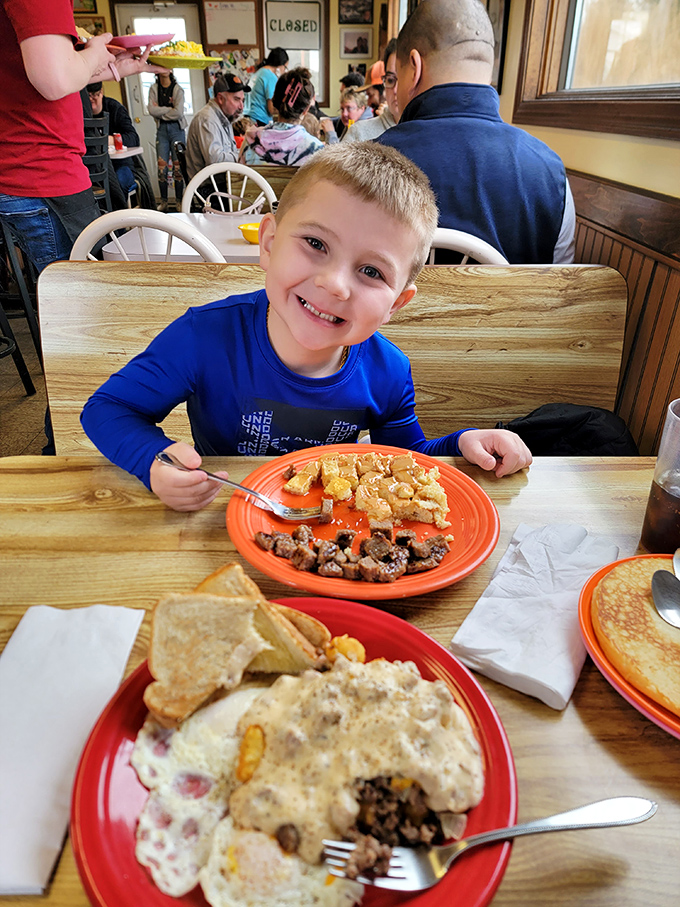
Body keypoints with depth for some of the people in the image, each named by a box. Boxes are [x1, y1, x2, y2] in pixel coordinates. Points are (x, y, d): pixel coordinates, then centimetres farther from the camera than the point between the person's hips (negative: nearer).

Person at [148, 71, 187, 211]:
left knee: (178, 165, -4)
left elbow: (178, 113, -10)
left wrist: (160, 112, -4)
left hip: (177, 128, -1)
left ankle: (179, 201, 3)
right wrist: (170, 108, -9)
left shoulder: (178, 89, 2)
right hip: (161, 129, 2)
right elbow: (152, 110, -5)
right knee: (162, 165, -3)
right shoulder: (154, 89, 8)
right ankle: (163, 201, 4)